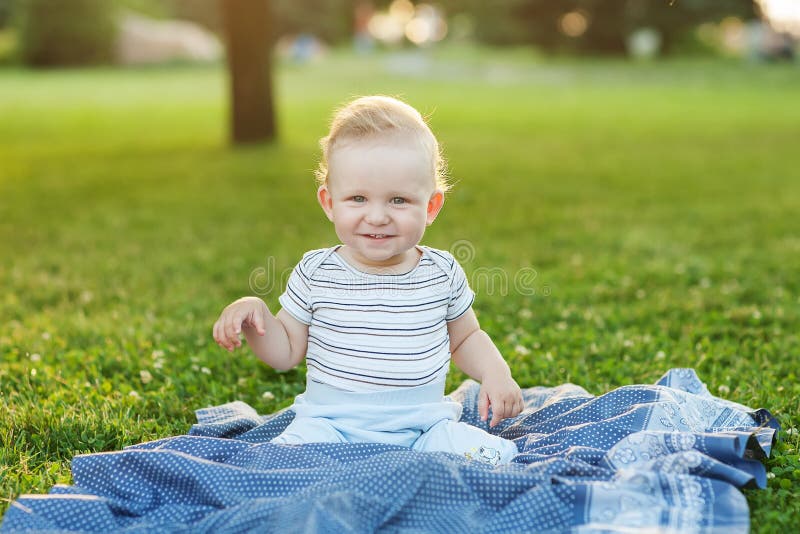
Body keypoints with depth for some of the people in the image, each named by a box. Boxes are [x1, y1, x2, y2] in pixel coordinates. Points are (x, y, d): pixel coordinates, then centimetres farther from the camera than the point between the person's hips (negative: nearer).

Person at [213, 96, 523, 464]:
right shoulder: (315, 272, -1)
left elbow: (465, 338, 18)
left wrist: (495, 373, -1)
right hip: (331, 423, -1)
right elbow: (287, 351, 7)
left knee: (489, 454, -23)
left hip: (423, 425, 2)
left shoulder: (443, 272, 1)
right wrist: (254, 313, -11)